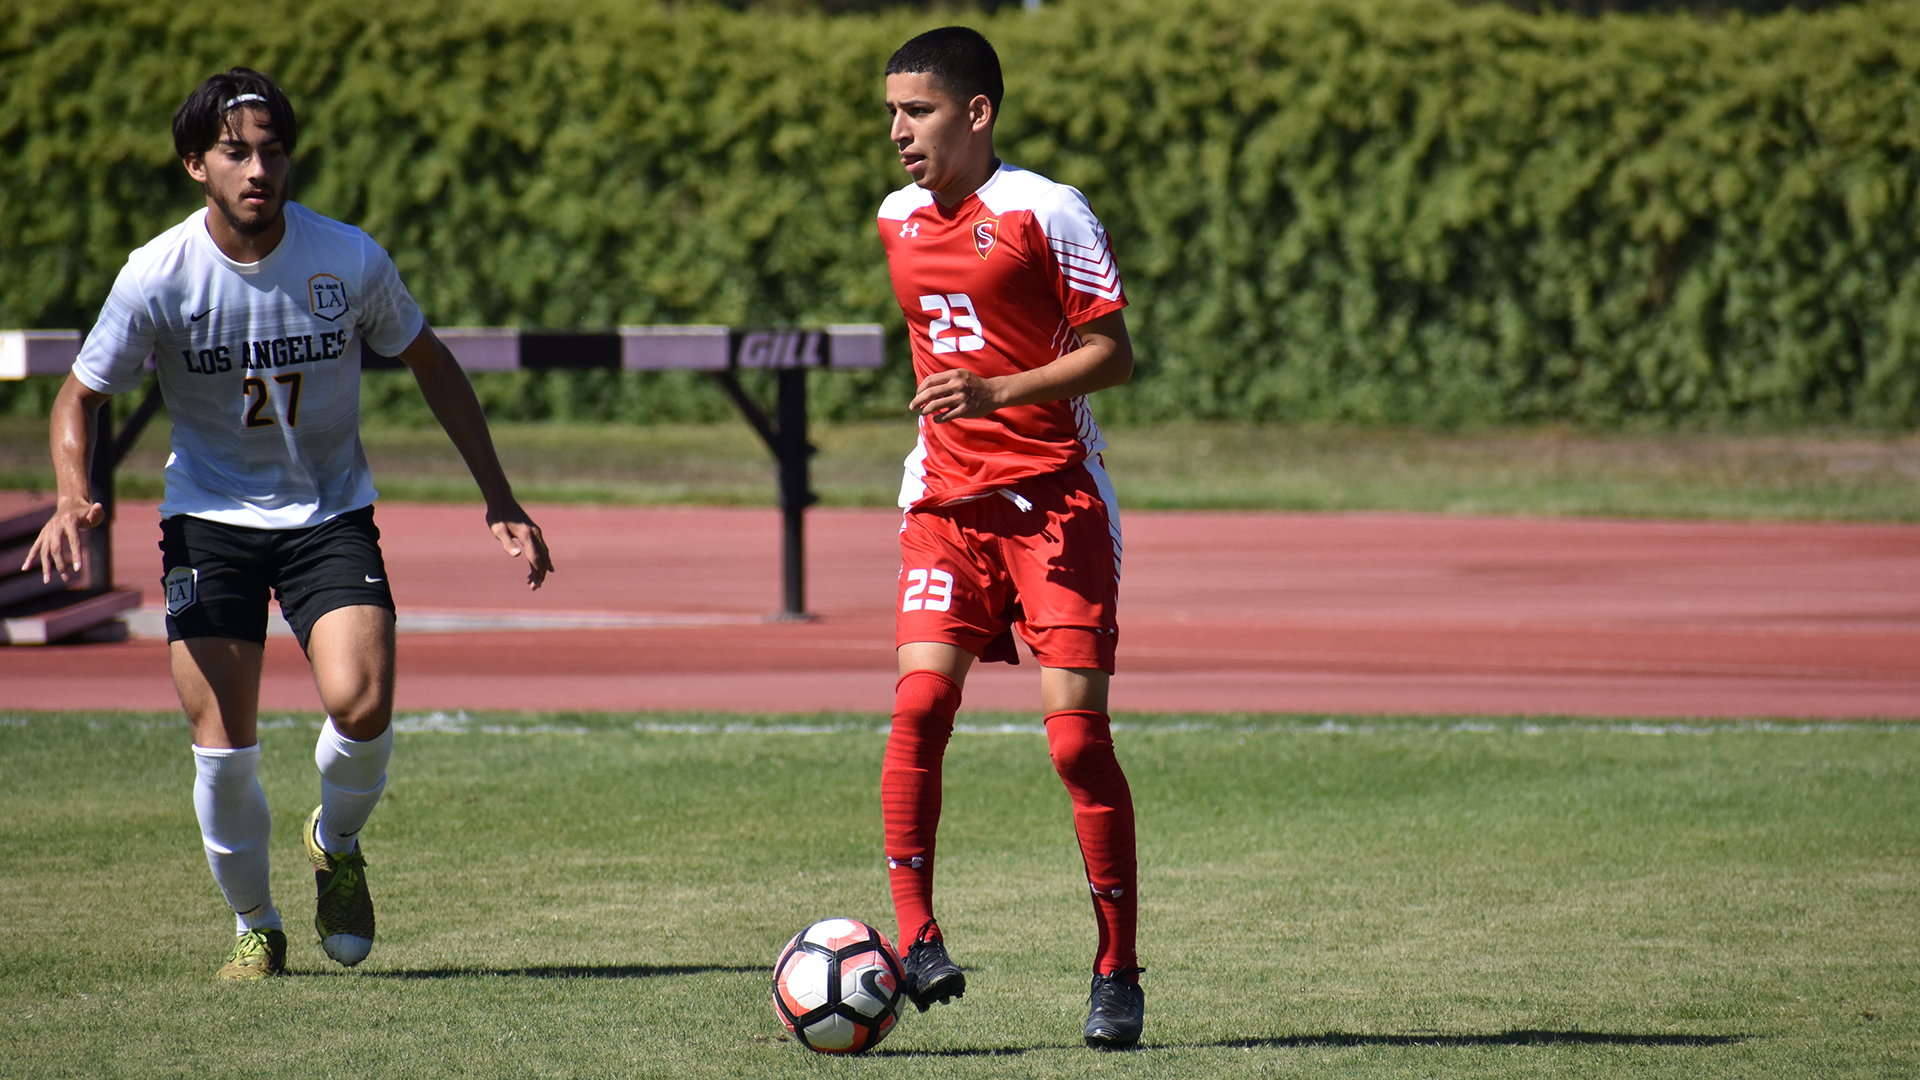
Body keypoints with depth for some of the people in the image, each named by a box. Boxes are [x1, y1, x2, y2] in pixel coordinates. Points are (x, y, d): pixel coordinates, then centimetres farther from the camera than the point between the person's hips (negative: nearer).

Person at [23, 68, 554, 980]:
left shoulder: (349, 260, -11)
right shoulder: (156, 278, -13)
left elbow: (429, 364, 6)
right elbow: (80, 397, 0)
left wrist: (498, 496, 4)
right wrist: (71, 498, -20)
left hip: (329, 514, 0)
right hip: (209, 519, 0)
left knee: (360, 704, -22)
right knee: (222, 750, -8)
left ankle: (335, 845, 12)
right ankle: (254, 925, 18)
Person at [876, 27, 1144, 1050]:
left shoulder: (1046, 213, -9)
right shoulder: (897, 219, 10)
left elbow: (1112, 351, -10)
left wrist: (997, 391, -21)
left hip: (1056, 496, -5)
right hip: (947, 498, 5)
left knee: (1078, 735, -7)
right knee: (920, 703, -15)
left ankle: (1117, 975, 2)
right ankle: (914, 938, -10)